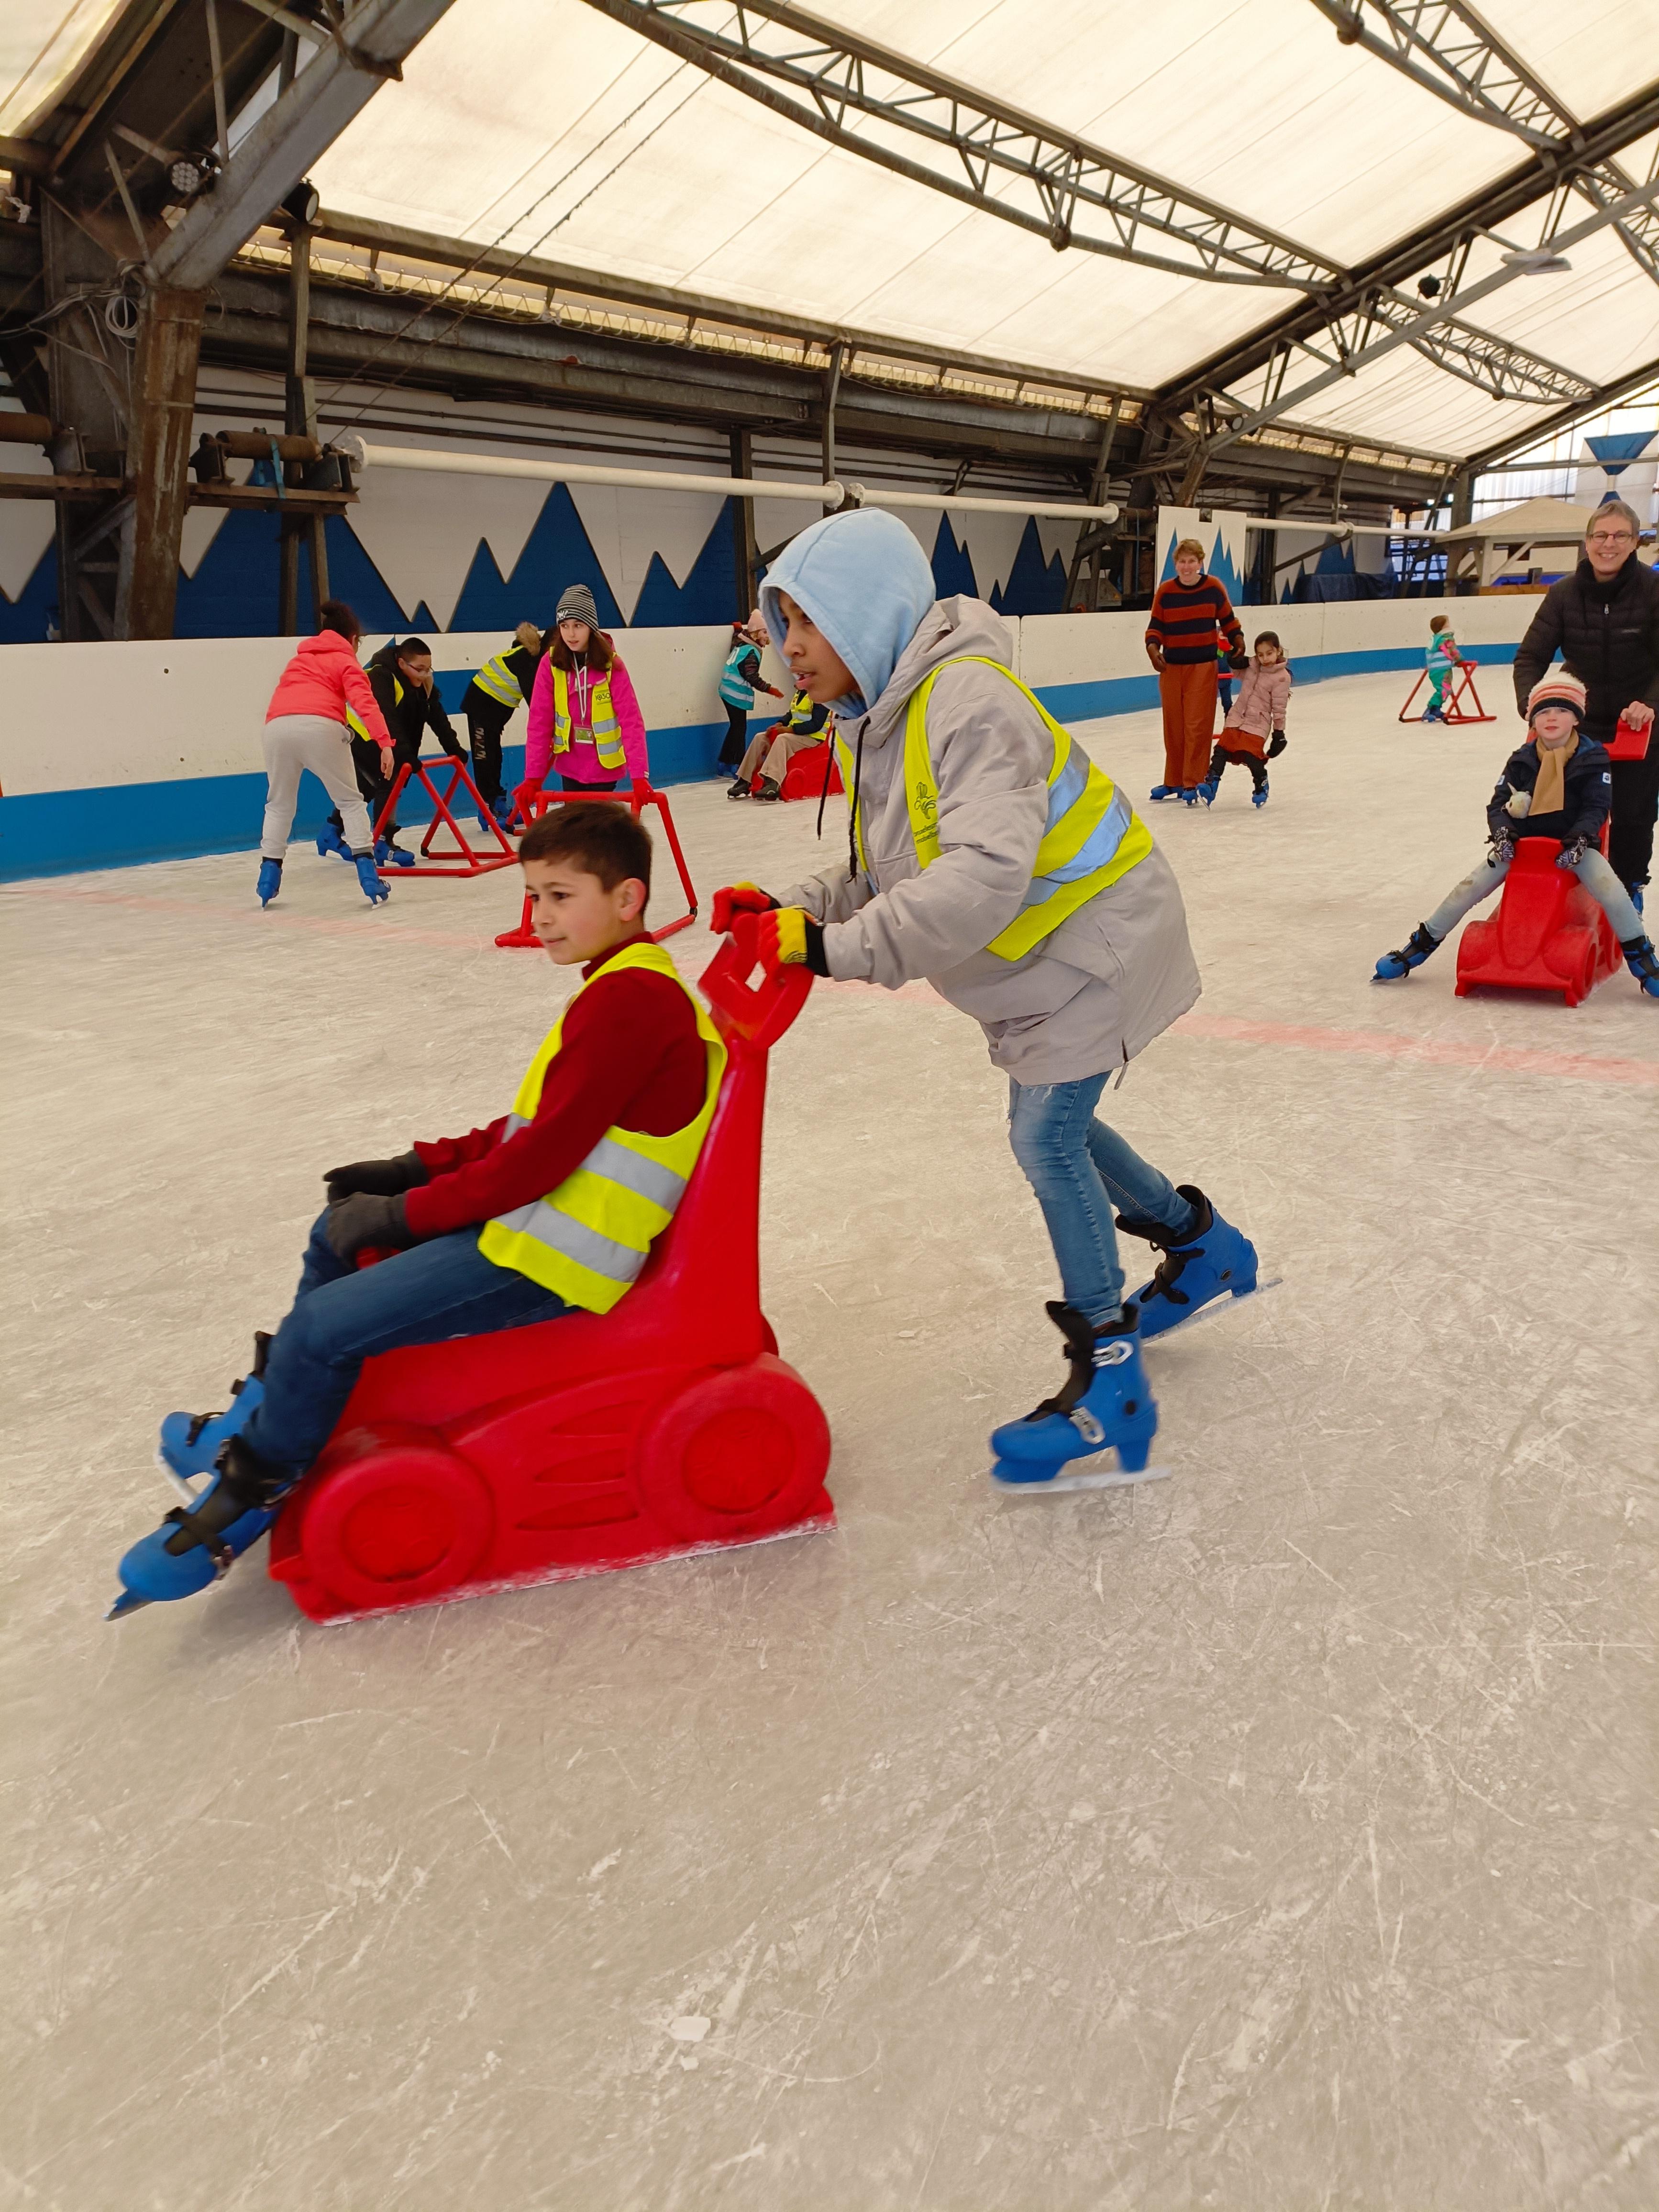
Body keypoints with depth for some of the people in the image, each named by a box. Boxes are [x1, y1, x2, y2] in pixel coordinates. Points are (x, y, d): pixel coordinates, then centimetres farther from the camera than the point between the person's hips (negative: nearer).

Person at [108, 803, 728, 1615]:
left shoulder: (629, 1001, -21)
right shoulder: (626, 987, 12)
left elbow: (544, 1153, -24)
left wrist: (406, 1214, -15)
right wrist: (416, 1168, 9)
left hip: (542, 1261, -11)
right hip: (532, 1217, 11)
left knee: (322, 1328, -15)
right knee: (337, 1235, 21)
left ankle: (252, 1488, 9)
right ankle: (271, 1409, 33)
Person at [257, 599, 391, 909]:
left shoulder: (299, 658, 36)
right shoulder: (346, 661, 18)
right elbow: (364, 701, 0)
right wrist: (384, 741, -11)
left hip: (277, 726, 4)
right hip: (320, 726, -4)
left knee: (279, 804, 21)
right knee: (350, 801, 10)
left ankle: (269, 876, 17)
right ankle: (367, 876, 1)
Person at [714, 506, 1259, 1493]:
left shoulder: (969, 700, -29)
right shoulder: (873, 722, 2)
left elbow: (983, 876, -41)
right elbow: (884, 876, 4)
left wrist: (836, 948, -41)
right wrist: (791, 911, -12)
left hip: (1095, 928, -10)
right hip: (1036, 945, 10)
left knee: (1047, 1135, -11)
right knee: (1053, 1125, 18)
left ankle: (1110, 1382, 1)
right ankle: (1201, 1242, 40)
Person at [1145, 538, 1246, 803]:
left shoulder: (1214, 588, -1)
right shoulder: (1165, 591, -1)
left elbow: (1227, 619, 11)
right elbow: (1156, 625, 3)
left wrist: (1237, 640, -3)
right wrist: (1153, 647, -15)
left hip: (1203, 667, -2)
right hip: (1171, 666, 2)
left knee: (1197, 726, -6)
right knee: (1173, 726, 8)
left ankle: (1192, 783, 0)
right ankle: (1173, 781, 21)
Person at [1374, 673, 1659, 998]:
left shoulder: (1593, 758, -5)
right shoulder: (1521, 760, 0)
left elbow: (1596, 807, -10)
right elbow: (1498, 804, 0)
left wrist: (1579, 838, -27)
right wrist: (1502, 831, -20)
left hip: (1574, 841, -2)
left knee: (1609, 886, -27)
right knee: (1470, 887, -11)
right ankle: (1421, 945, 2)